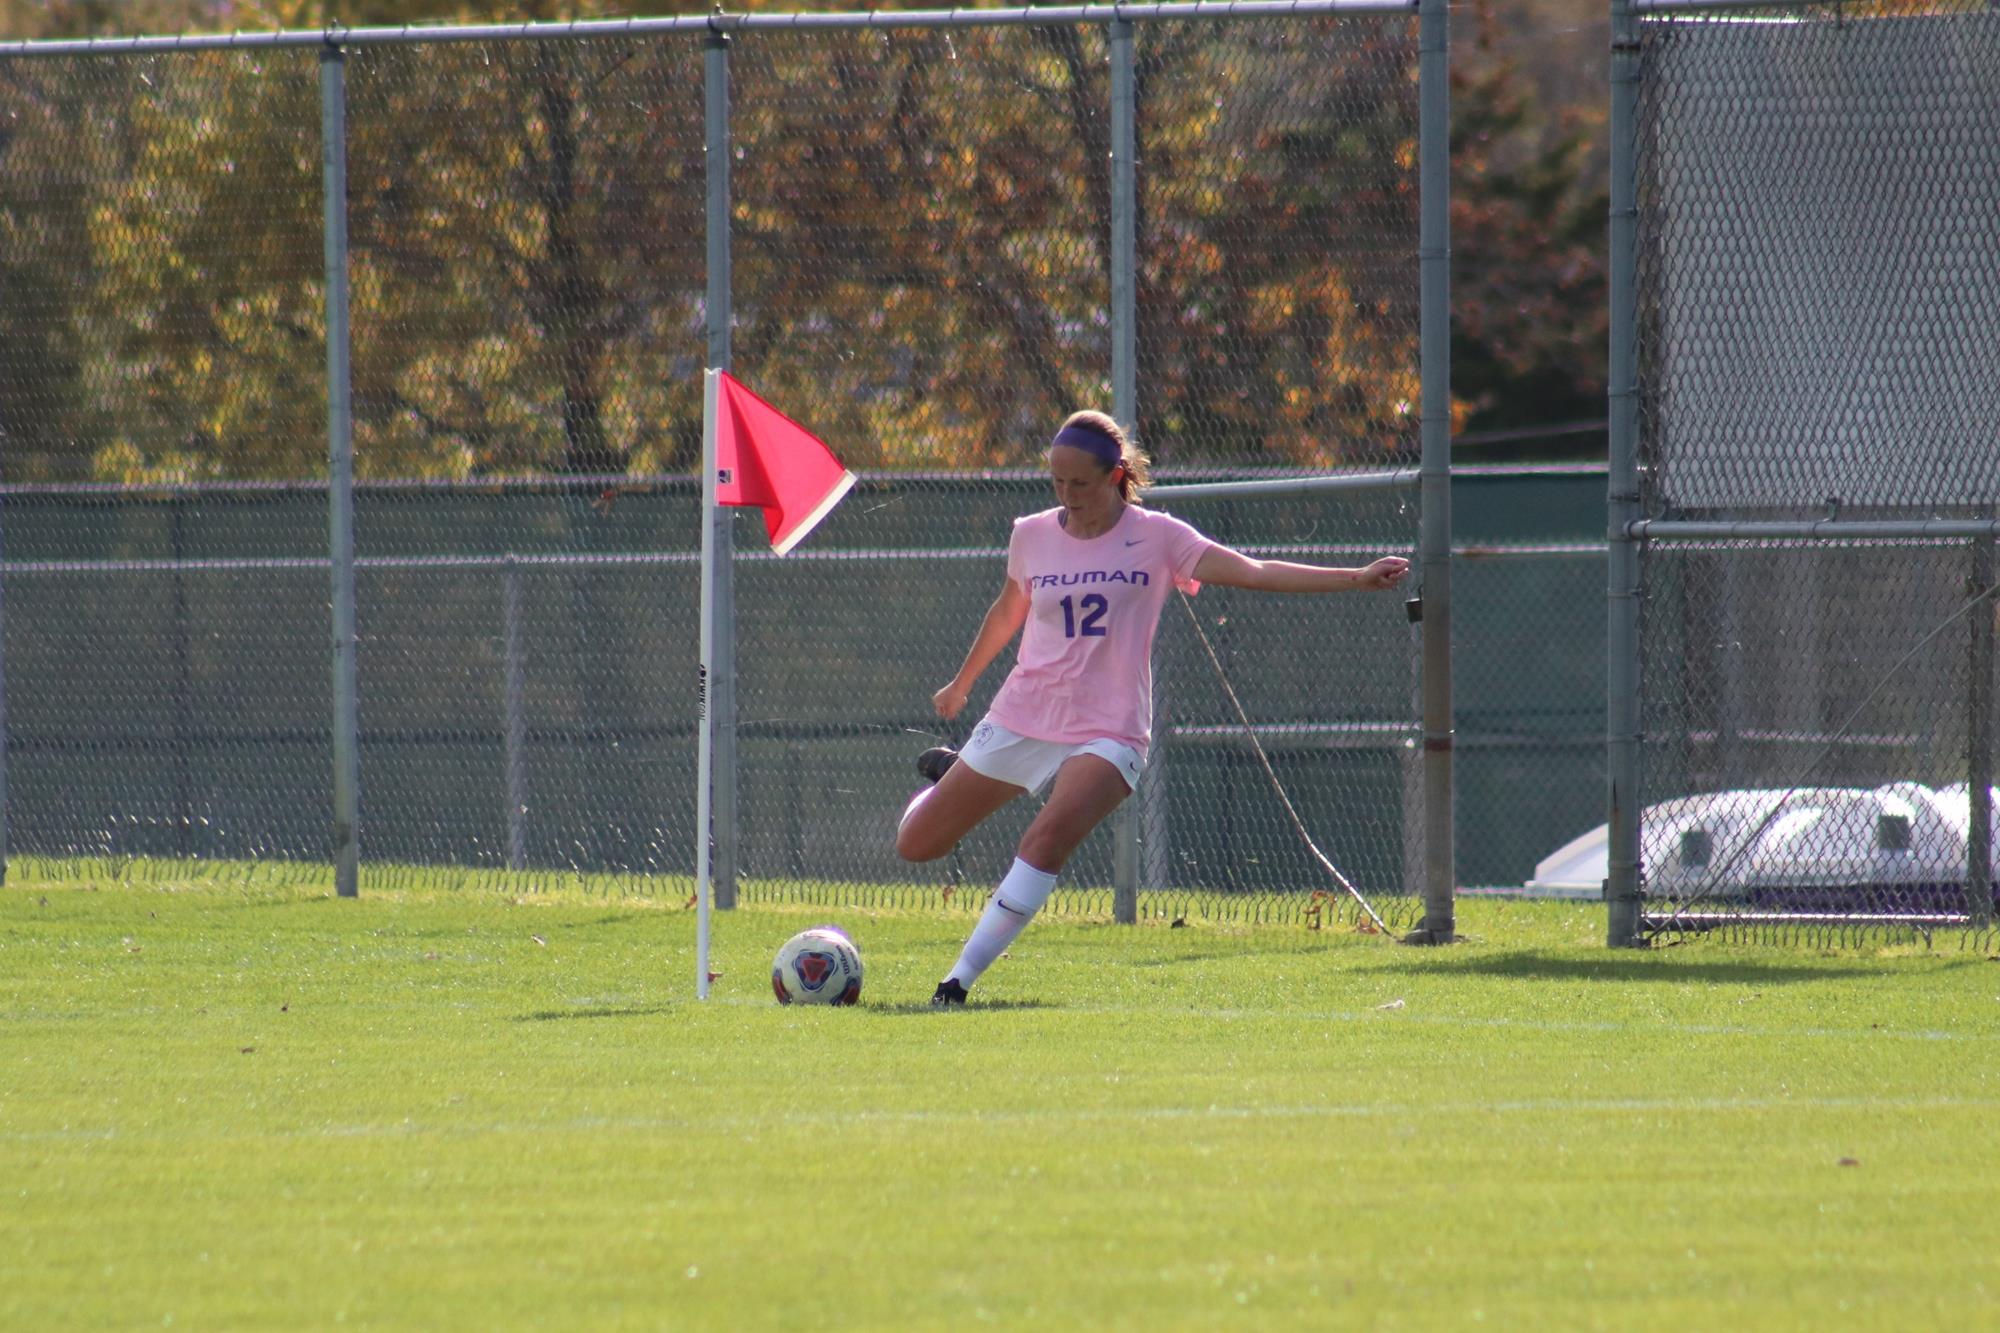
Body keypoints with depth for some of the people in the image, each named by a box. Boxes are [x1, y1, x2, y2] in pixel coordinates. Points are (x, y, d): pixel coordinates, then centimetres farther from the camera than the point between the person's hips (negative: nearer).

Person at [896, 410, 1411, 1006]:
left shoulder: (1156, 537, -4)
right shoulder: (1032, 536, 4)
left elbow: (1254, 572, -11)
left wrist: (1357, 578, -20)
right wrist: (961, 683, 36)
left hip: (1107, 730, -4)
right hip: (1021, 717, 4)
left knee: (1053, 832, -33)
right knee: (915, 845, 8)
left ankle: (962, 977, -28)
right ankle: (947, 775, 45)